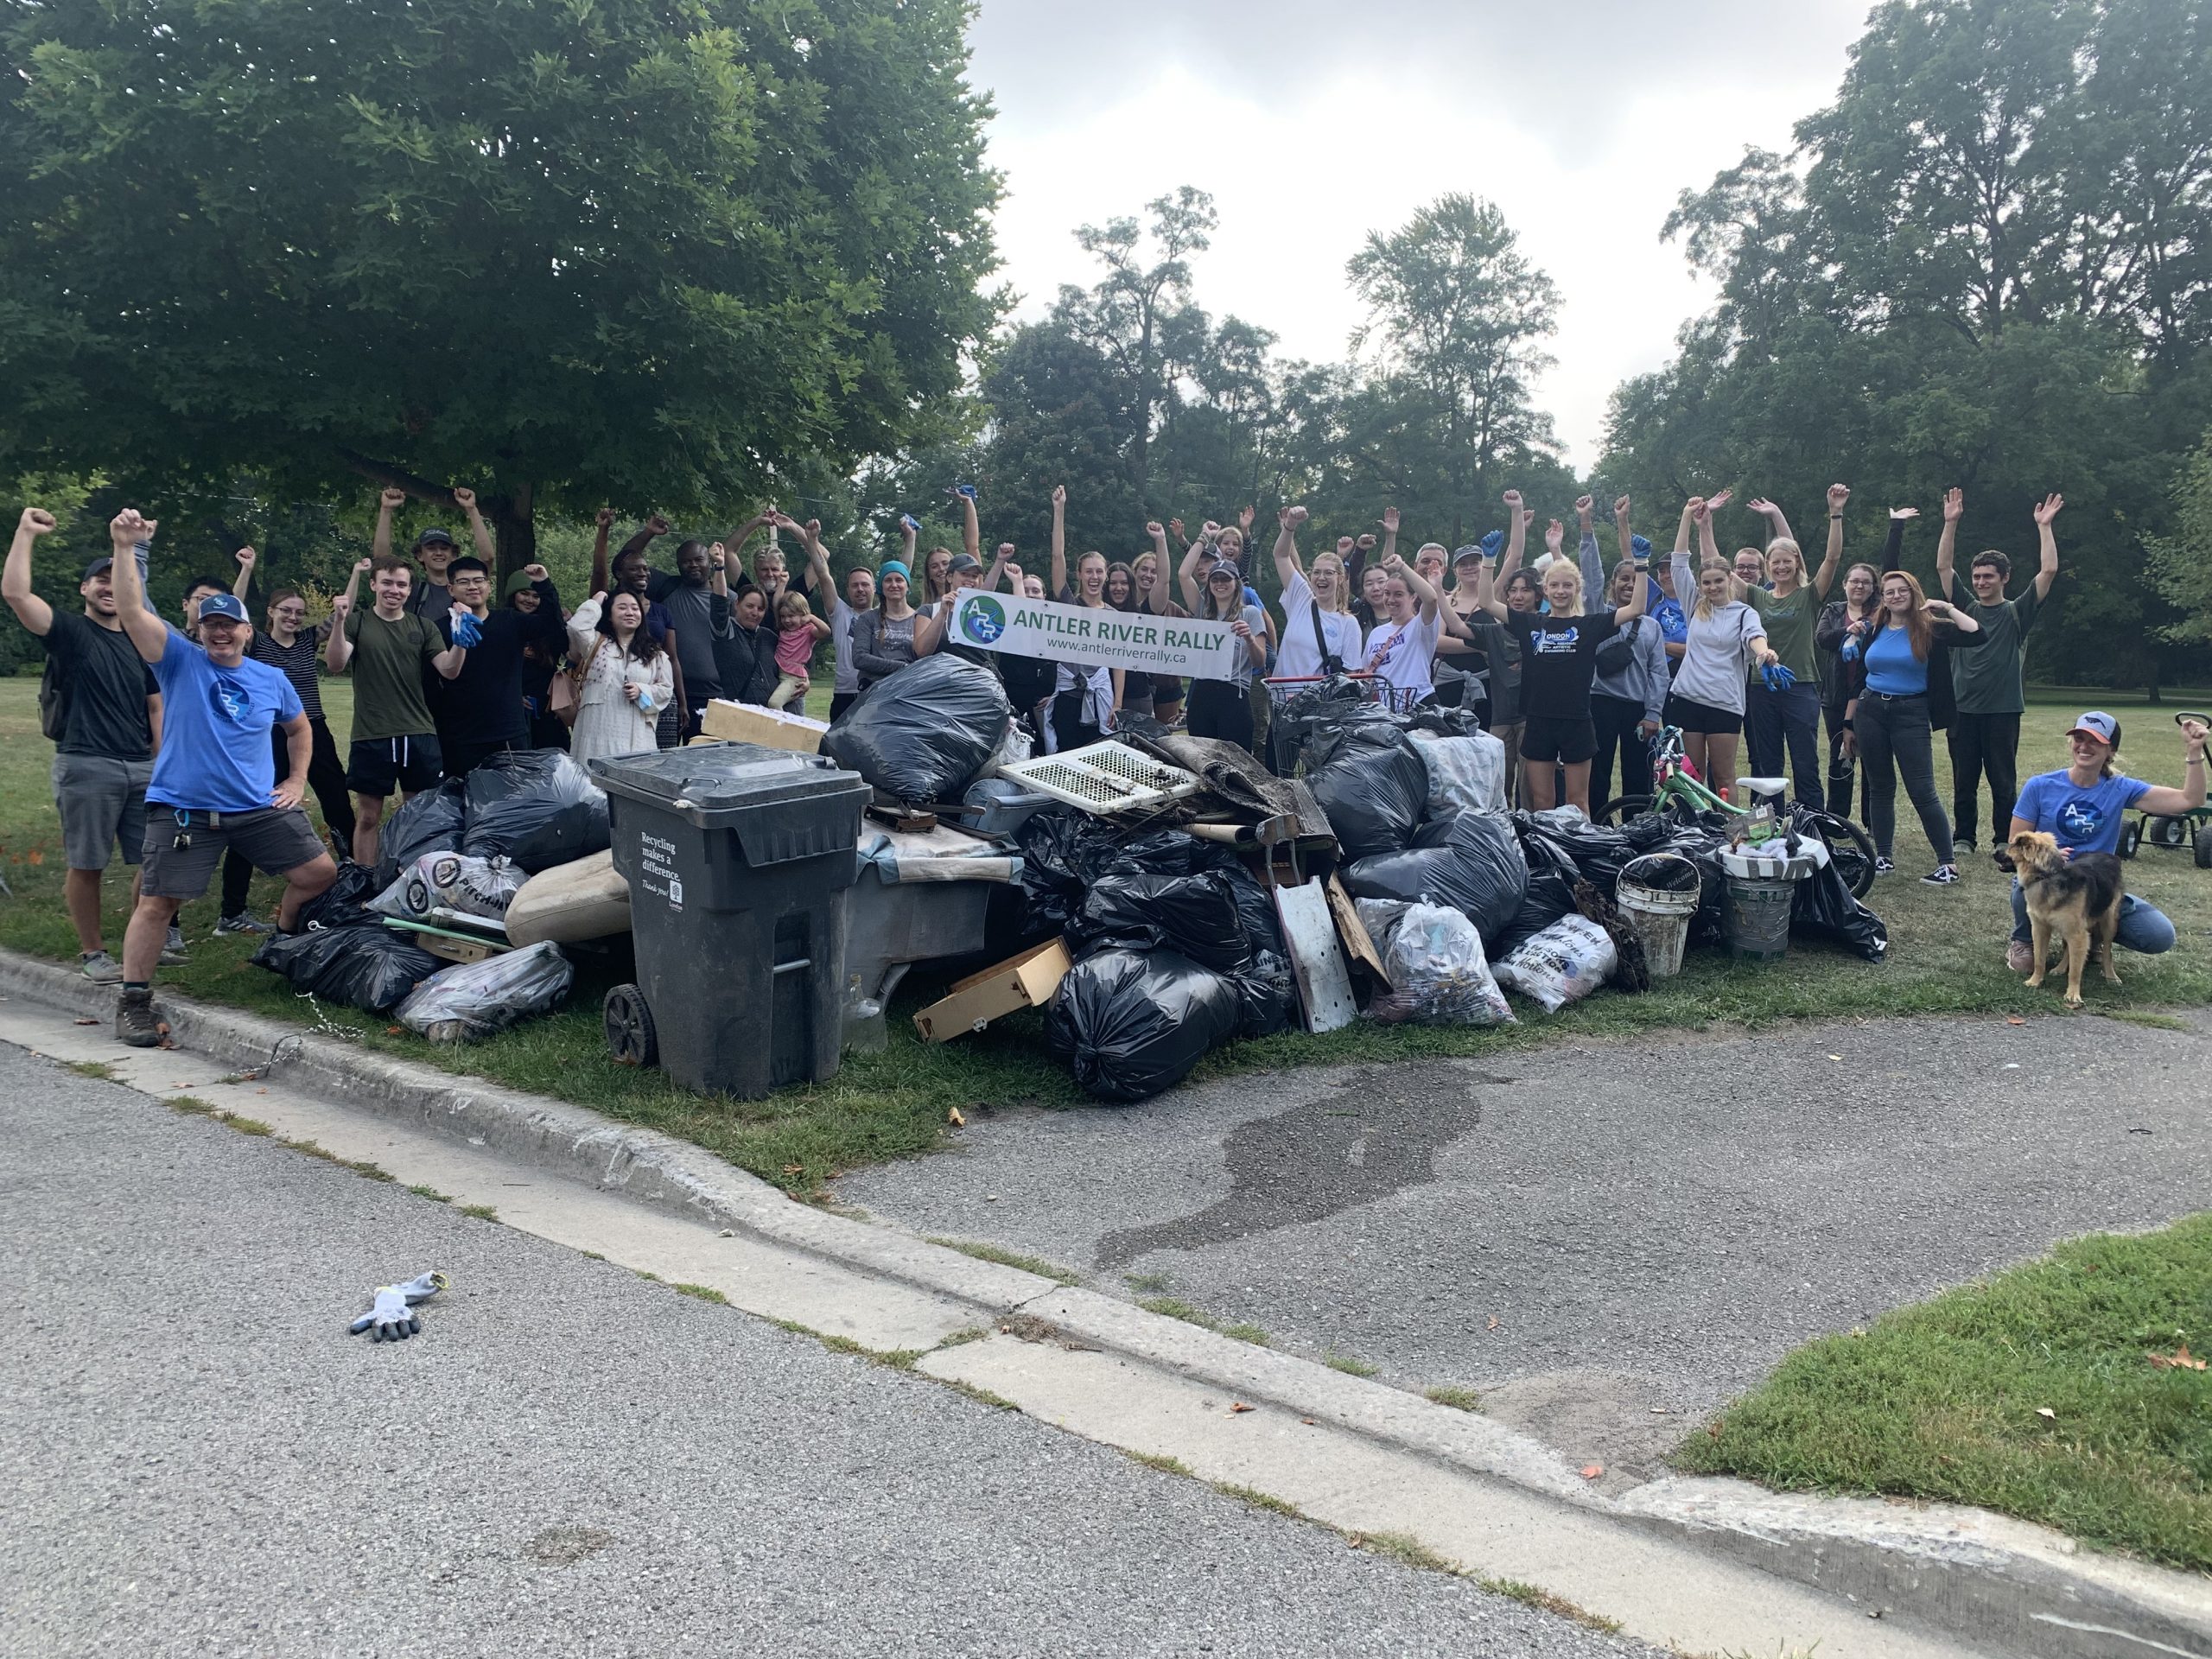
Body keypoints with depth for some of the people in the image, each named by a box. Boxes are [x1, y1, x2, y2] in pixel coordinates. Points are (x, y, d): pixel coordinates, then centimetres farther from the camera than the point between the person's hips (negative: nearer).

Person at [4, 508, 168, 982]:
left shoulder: (140, 644, 16)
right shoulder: (69, 631, 1)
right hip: (86, 768, -5)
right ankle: (92, 953, 9)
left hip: (142, 769, 5)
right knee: (86, 865, 0)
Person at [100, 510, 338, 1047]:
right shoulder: (180, 660, -1)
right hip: (183, 809, -3)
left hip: (261, 807, 3)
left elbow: (300, 728, 25)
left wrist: (297, 781, 14)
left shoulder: (272, 679, 9)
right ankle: (133, 1002, 4)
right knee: (157, 902, -6)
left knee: (321, 871, 3)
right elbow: (131, 610, -14)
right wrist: (124, 548, -24)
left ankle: (285, 943, 29)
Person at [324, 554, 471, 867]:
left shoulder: (423, 627, 9)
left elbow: (449, 670, -1)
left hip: (419, 736, 2)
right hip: (371, 737, -2)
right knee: (368, 816, 4)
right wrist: (338, 621, -24)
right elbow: (335, 664, -9)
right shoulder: (356, 623, 4)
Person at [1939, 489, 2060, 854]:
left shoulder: (2017, 612, 4)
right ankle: (1963, 837, 16)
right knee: (1963, 780, 7)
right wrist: (1951, 523, -2)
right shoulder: (1965, 608, 10)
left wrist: (2044, 526, -7)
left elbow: (2049, 570, -5)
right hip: (1963, 709, 2)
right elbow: (1942, 566, 5)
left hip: (2003, 710, -2)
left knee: (2003, 781, 3)